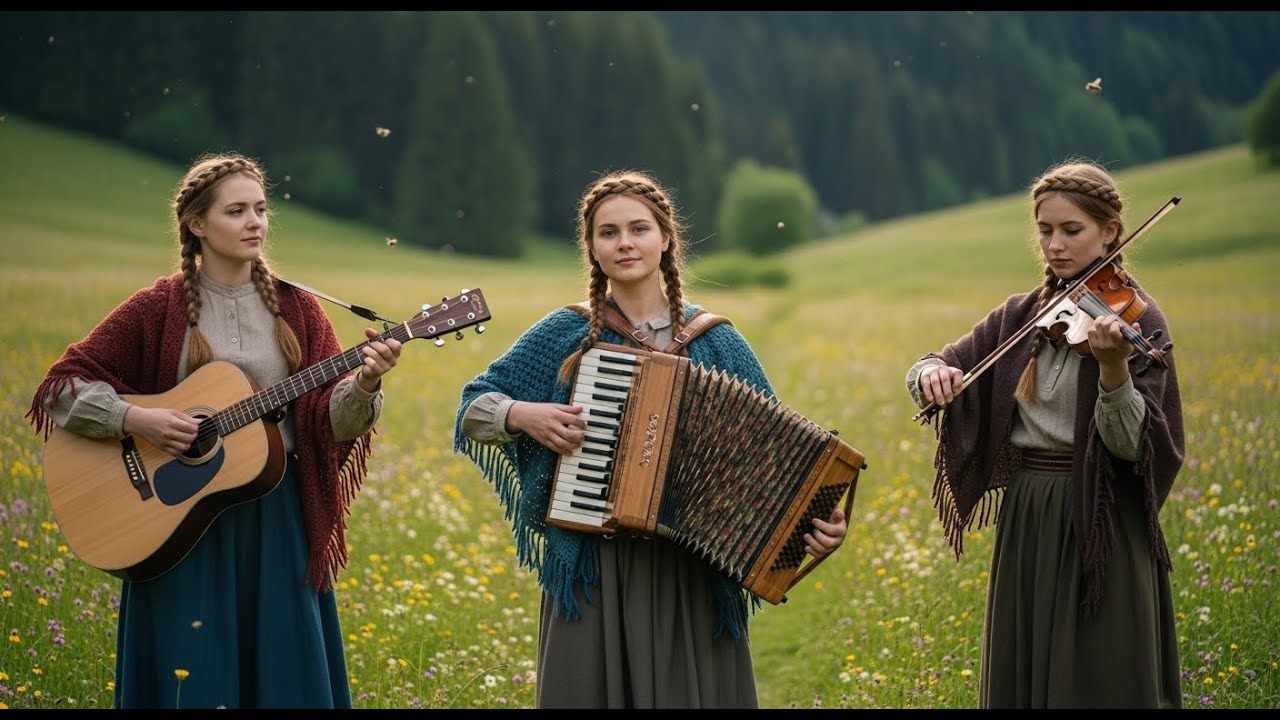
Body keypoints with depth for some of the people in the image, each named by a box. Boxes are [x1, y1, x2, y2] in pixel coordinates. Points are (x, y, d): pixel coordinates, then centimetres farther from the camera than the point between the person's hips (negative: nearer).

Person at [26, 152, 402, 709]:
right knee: (192, 677, 2)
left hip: (278, 519, 2)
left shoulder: (298, 311, 4)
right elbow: (62, 385, -1)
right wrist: (134, 419, -16)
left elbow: (330, 421, -2)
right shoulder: (157, 309, -2)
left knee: (287, 673, 4)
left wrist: (363, 385, -22)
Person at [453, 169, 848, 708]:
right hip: (592, 571, 0)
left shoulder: (715, 341, 5)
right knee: (591, 688, 2)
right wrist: (522, 415, -10)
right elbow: (473, 409, 10)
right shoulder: (563, 334, 3)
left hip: (694, 576, 1)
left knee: (691, 689, 2)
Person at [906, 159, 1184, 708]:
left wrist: (1113, 367, -33)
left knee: (1097, 683, -2)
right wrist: (931, 375, -17)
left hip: (1100, 526, -6)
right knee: (1021, 677, 12)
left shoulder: (1131, 317, -8)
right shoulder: (1021, 316, 8)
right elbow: (929, 369, 7)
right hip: (1025, 523, 6)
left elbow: (1131, 446, -16)